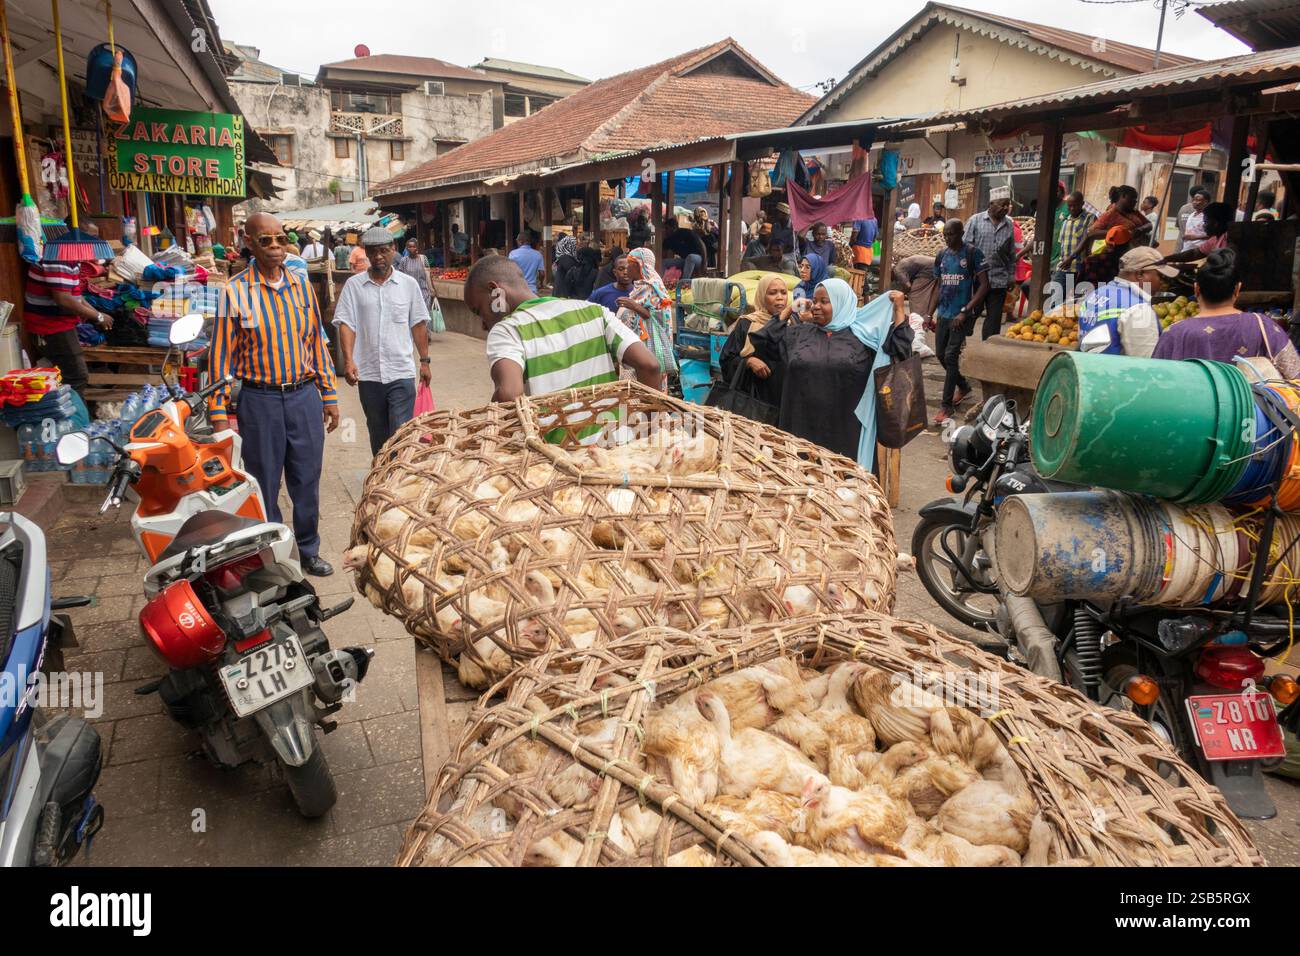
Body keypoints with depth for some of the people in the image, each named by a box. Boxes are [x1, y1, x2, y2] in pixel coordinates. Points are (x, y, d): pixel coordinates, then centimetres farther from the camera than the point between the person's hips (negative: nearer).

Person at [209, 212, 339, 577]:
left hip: (304, 395, 3)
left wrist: (329, 397, 10)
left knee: (307, 481, 12)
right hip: (261, 400, -3)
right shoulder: (235, 291, -5)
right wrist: (219, 414, -8)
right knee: (265, 484, 9)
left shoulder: (301, 287, 6)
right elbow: (222, 354, -5)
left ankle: (308, 550, 29)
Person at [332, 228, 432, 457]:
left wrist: (424, 361, 8)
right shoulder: (354, 285, 3)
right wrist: (348, 360, -15)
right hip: (368, 374, 1)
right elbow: (346, 324, -2)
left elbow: (418, 324, 9)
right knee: (378, 435, 14)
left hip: (401, 372, -1)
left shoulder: (409, 284, 4)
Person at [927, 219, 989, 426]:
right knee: (941, 355, 13)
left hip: (961, 316, -6)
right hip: (943, 314, 6)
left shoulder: (972, 253, -8)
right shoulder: (942, 255, 9)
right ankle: (963, 386, 38)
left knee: (951, 356, -10)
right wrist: (930, 314, 8)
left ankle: (946, 405, -2)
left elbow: (984, 286, -11)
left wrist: (965, 312, -17)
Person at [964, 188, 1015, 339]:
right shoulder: (975, 220, 0)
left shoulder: (1009, 225, 10)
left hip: (999, 280, 3)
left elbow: (1012, 254, 15)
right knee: (971, 313, 7)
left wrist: (1011, 276, 11)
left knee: (994, 317, 5)